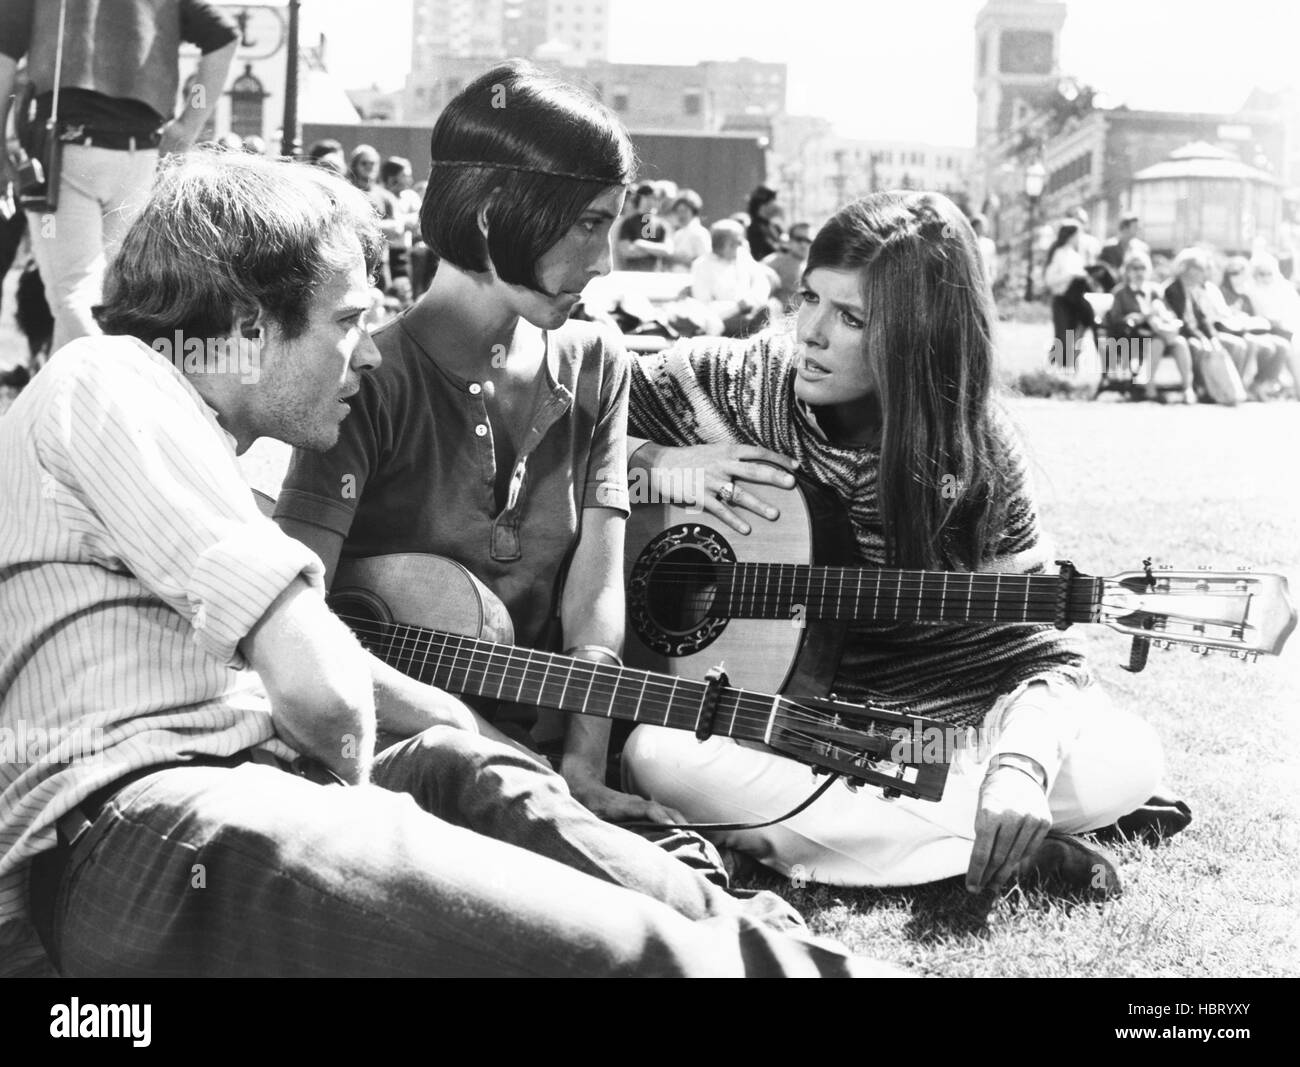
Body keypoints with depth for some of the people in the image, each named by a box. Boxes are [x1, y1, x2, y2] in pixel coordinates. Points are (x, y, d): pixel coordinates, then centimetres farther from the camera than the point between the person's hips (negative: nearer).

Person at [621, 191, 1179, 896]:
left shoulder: (975, 456, -7)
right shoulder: (739, 383, -5)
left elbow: (1035, 644, -7)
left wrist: (1020, 765, -26)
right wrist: (658, 465, -16)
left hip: (937, 723, 0)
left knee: (1125, 760, -22)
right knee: (658, 754, -34)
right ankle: (996, 846, -28)